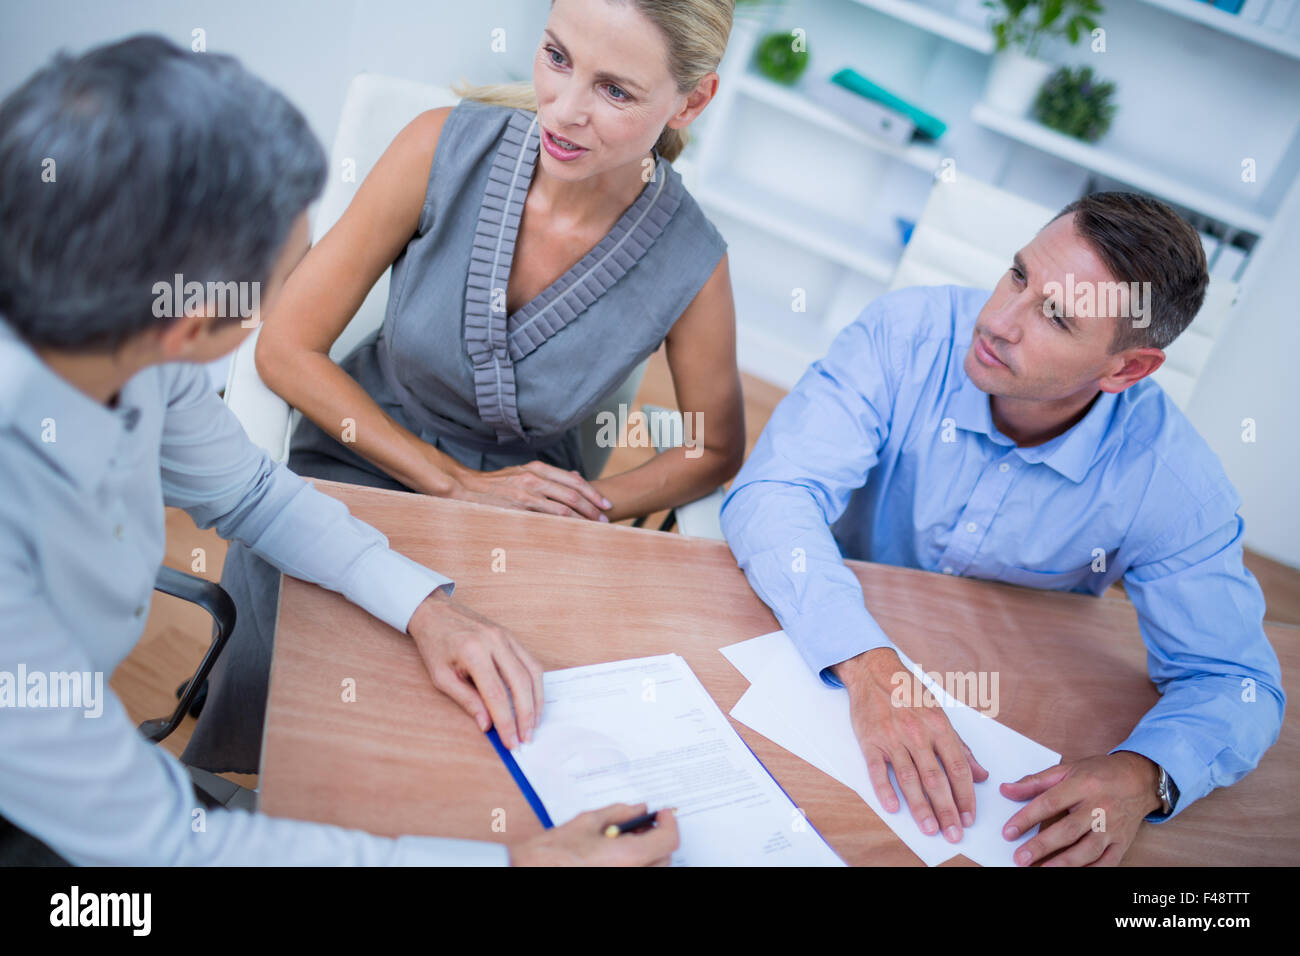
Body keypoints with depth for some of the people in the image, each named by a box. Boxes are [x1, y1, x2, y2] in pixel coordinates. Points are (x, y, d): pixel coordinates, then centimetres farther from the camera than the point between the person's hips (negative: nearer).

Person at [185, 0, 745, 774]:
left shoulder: (691, 261, -15)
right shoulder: (447, 147, -16)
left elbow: (715, 451, 3)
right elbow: (288, 348, -10)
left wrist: (582, 505, -14)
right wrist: (459, 484, -14)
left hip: (520, 493, 0)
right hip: (359, 459, 0)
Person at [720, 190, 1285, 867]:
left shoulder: (1171, 481, -18)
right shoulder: (907, 332, -21)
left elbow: (1234, 683, -13)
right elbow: (771, 493, -28)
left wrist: (1141, 775, -35)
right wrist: (868, 664, -43)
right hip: (821, 657, -3)